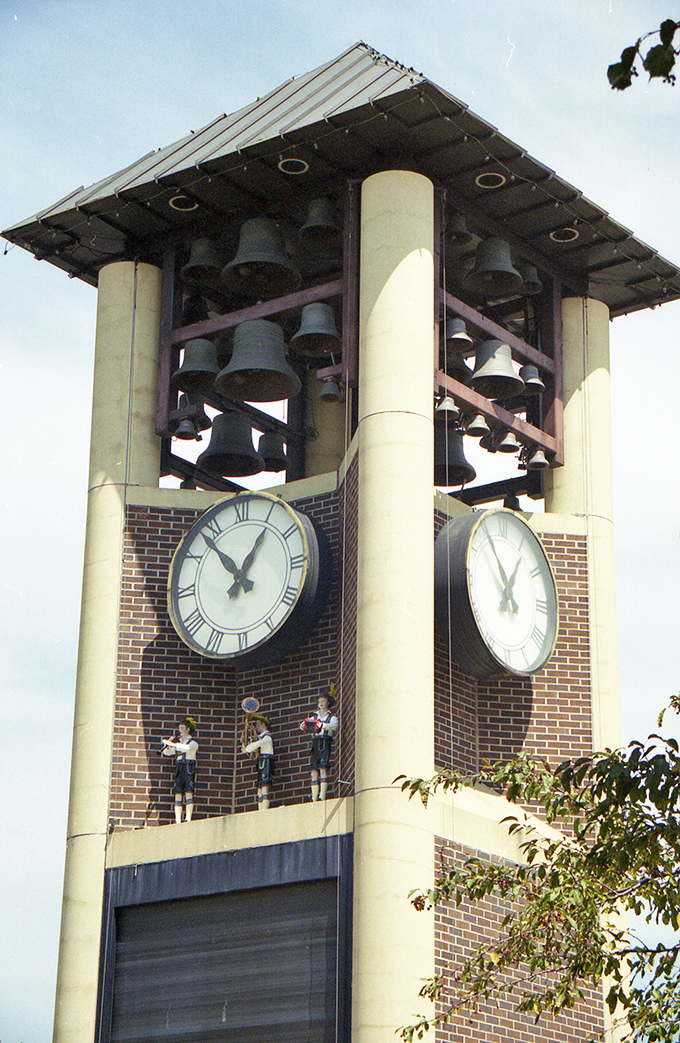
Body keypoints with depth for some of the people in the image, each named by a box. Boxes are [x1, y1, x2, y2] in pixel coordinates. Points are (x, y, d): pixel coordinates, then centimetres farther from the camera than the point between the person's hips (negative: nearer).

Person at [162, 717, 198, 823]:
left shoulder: (193, 742, 2)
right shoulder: (178, 742, 20)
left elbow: (187, 748, -20)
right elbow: (166, 753, 17)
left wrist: (172, 744, -22)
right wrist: (167, 745, -3)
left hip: (189, 770, -5)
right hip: (179, 770, 5)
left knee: (189, 794, -14)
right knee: (178, 795, -2)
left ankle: (188, 819, -18)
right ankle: (178, 821, -4)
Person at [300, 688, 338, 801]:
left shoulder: (332, 717, 8)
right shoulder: (314, 716, 23)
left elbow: (334, 726, -12)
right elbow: (306, 725, 13)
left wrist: (323, 725, -30)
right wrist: (304, 726, -12)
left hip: (325, 743, -4)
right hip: (315, 744, 4)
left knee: (323, 768, -17)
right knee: (314, 771, -3)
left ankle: (322, 797, -23)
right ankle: (314, 798, -6)